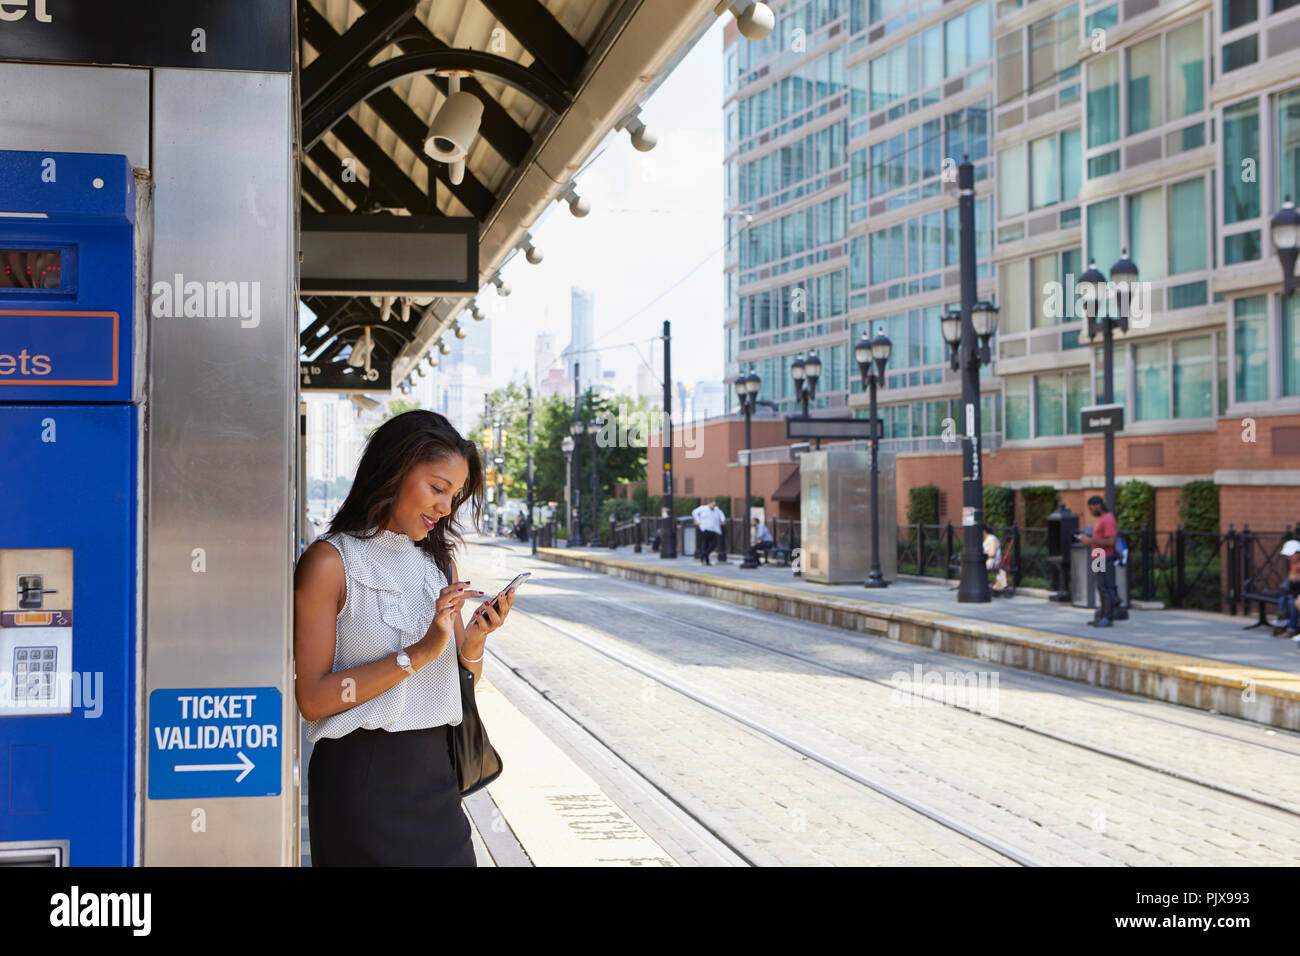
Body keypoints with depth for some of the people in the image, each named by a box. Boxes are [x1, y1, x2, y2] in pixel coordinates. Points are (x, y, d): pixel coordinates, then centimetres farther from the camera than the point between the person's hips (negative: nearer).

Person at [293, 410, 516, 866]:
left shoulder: (438, 560, 11)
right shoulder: (330, 562, -9)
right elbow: (313, 699, -15)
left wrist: (474, 640, -7)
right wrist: (419, 652, -20)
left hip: (436, 773, 6)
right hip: (363, 776, -6)